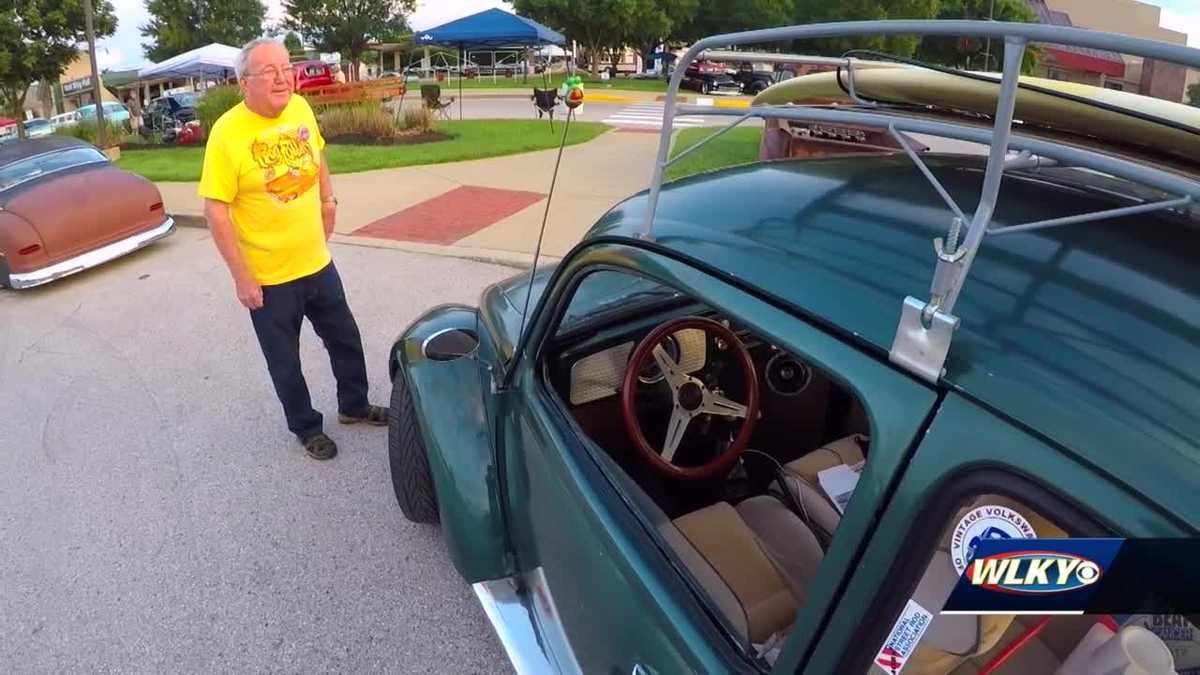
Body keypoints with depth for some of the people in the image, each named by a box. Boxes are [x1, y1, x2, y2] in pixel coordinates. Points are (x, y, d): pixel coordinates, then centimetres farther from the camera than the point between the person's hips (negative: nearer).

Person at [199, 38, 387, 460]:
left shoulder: (300, 109, -4)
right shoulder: (228, 133, -20)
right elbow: (215, 211, -17)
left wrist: (328, 198, 11)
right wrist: (241, 278, -17)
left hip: (317, 263, 6)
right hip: (268, 277, -5)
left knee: (345, 340, 20)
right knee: (284, 362, 12)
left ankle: (354, 406, 43)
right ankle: (307, 428, 34)